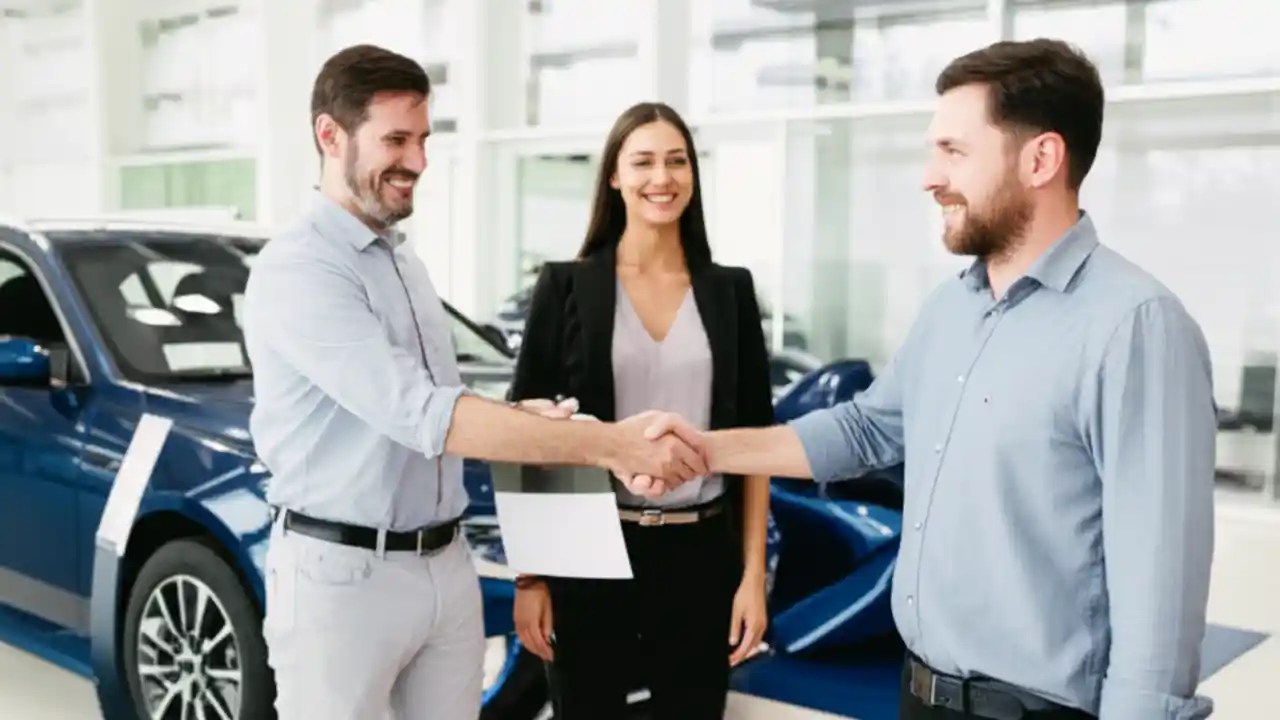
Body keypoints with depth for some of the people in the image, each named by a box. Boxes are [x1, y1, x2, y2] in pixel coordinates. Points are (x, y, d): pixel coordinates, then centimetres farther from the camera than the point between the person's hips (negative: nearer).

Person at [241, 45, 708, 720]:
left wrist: (512, 417, -2)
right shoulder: (297, 269, -17)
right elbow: (421, 415, -27)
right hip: (341, 574, -7)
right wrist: (609, 444, -29)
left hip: (446, 565, 7)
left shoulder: (402, 258, 11)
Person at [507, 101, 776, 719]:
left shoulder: (731, 290, 4)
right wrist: (528, 576, -4)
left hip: (701, 554, 2)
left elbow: (754, 439, 5)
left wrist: (754, 572, 0)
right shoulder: (566, 286, -2)